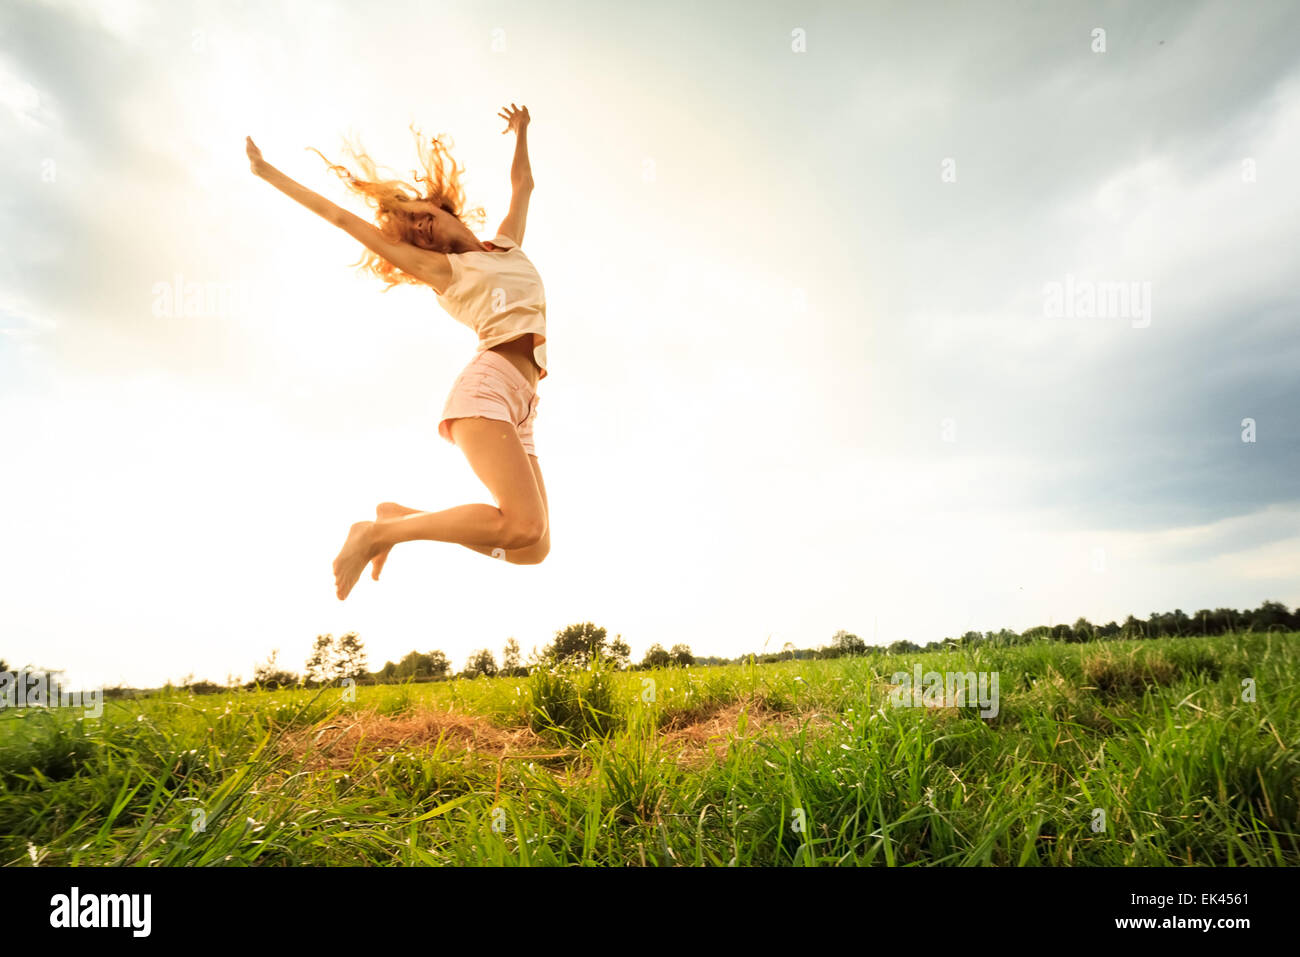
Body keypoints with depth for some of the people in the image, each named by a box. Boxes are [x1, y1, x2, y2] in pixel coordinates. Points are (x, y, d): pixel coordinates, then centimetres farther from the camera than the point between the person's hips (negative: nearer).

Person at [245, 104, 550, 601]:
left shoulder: (507, 245, 30)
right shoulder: (441, 268, 16)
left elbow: (523, 184, 48)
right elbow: (343, 218, 19)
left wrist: (521, 133, 52)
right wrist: (267, 171, 24)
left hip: (518, 409, 6)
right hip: (487, 387, -6)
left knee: (533, 549, -7)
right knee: (523, 526, -26)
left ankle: (399, 516, 9)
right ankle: (377, 534, -10)